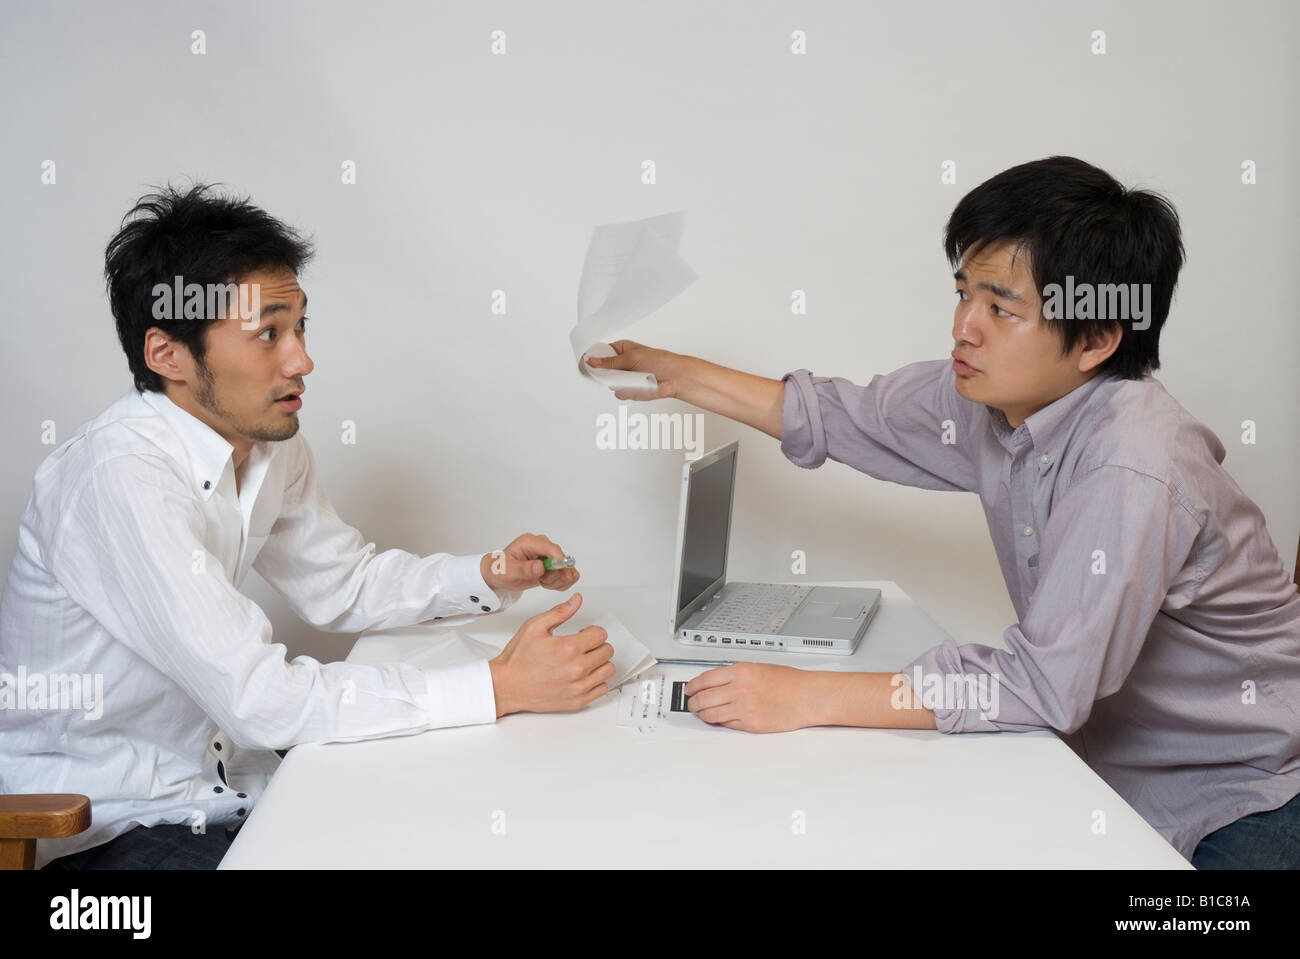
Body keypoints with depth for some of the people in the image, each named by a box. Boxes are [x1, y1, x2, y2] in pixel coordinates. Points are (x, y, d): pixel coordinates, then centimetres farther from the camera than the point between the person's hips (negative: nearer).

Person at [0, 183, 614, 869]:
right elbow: (259, 697, -29)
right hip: (99, 828, -7)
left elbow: (342, 586, 15)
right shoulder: (123, 475, -26)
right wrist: (501, 688, -27)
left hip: (218, 775, 8)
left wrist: (492, 575, -2)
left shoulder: (271, 443, -1)